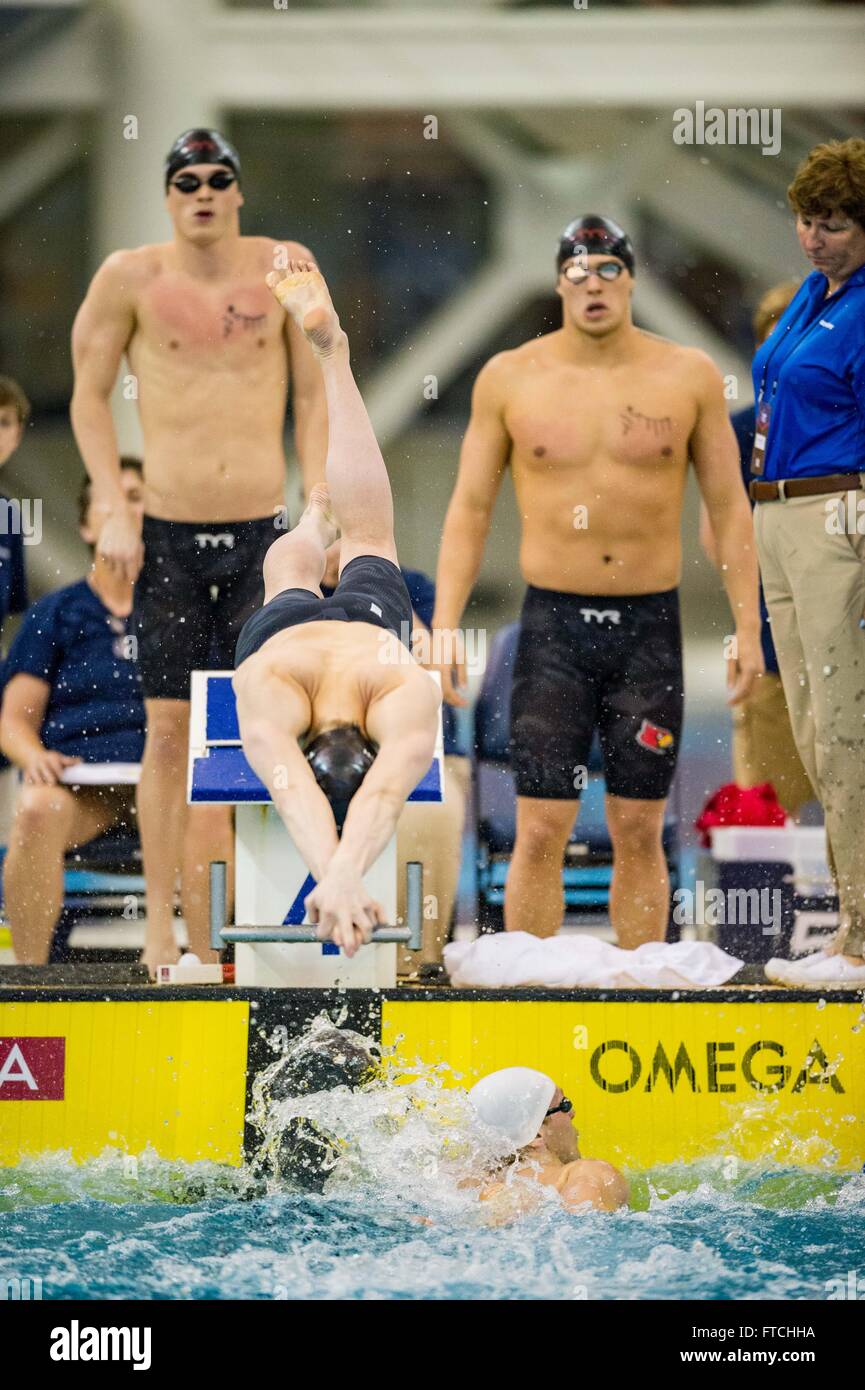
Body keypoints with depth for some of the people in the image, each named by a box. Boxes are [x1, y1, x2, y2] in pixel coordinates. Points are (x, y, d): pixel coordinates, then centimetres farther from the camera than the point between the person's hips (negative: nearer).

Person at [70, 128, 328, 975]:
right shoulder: (131, 278, -1)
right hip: (168, 535, -1)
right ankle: (163, 925, 3)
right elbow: (90, 395, 5)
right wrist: (113, 512, -3)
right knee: (169, 727, -2)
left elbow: (312, 397, 8)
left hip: (263, 532, 1)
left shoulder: (283, 269, 2)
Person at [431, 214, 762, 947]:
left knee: (640, 833, 4)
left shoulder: (689, 377, 2)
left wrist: (748, 625, 2)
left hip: (651, 626, 0)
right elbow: (470, 508, 6)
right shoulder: (510, 379, 2)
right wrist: (444, 625, -2)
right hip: (553, 624, 0)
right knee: (540, 832, -5)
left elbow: (729, 506, 7)